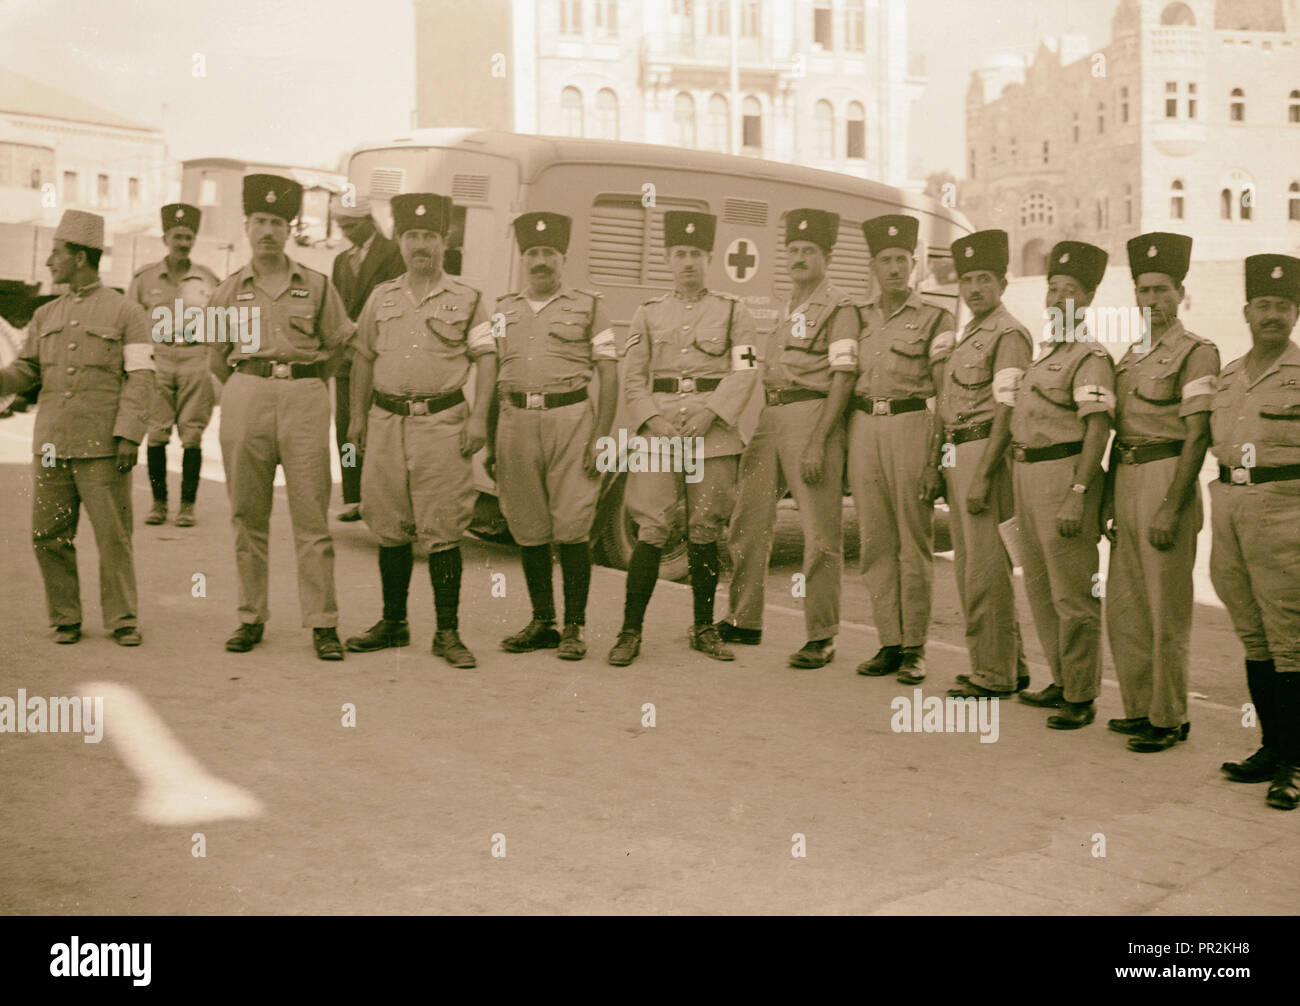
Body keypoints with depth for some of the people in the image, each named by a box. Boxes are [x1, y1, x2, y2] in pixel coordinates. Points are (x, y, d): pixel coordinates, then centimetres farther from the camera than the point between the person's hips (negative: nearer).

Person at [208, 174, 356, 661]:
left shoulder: (317, 286, 7)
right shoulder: (228, 291, 11)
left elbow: (340, 346, 15)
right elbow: (218, 359, 20)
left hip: (304, 399, -1)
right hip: (245, 399, 2)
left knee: (311, 516, -3)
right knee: (247, 516, 5)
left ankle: (322, 624, 1)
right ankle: (251, 617, 14)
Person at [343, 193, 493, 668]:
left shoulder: (467, 299, 5)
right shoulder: (382, 297, 13)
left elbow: (486, 360, 1)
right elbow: (364, 358, 17)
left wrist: (478, 418, -9)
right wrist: (357, 416, 12)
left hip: (442, 421, -3)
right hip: (386, 420, 3)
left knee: (442, 531, -4)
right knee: (390, 527, 8)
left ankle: (447, 632, 3)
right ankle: (393, 624, 21)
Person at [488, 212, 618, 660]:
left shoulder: (588, 307, 6)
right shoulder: (503, 311, 16)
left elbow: (609, 375, 2)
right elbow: (492, 377, 17)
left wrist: (601, 438, -7)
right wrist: (489, 443, 11)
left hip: (570, 419, -3)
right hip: (516, 421, 3)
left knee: (572, 529, -5)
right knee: (528, 531, 6)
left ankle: (574, 627, 5)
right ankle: (541, 623, 17)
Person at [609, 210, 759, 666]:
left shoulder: (733, 312, 10)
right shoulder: (648, 314, 13)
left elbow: (744, 372, 1)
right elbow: (633, 377, 8)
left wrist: (709, 413, -13)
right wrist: (653, 420, -8)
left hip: (713, 429, 0)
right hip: (658, 427, 0)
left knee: (705, 533, 4)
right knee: (651, 529, -6)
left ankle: (704, 629, 16)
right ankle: (630, 632, -1)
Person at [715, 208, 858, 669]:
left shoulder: (839, 308, -4)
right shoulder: (782, 307, 19)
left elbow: (843, 378, -11)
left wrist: (817, 443, -19)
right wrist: (754, 433, 16)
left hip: (812, 417, -8)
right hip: (770, 418, 8)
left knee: (820, 535, -3)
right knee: (748, 522, 10)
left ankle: (821, 639, 4)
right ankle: (744, 622, 22)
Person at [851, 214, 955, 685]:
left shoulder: (936, 319, 2)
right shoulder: (859, 319, 14)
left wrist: (937, 458, -10)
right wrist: (845, 450, 11)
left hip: (912, 425, -4)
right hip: (864, 429, 4)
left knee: (914, 542, -1)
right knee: (875, 541, 4)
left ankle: (914, 649, 6)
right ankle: (889, 642, 12)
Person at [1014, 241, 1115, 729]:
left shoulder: (1090, 356, -12)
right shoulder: (1045, 350, 17)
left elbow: (1098, 428, -19)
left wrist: (1076, 496, -26)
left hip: (1065, 474, -9)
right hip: (1027, 474, 10)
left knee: (1072, 592, -4)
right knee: (1040, 587, 15)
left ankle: (1082, 699, 4)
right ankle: (1063, 681, 26)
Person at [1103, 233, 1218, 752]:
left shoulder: (1197, 353, -7)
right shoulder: (1131, 356, 17)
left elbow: (1197, 437, -13)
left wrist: (1170, 509, -18)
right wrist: (1108, 498, 12)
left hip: (1167, 479, -8)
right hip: (1127, 482, 8)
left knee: (1167, 611, -2)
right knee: (1123, 606, 11)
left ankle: (1169, 719, 8)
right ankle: (1139, 707, 23)